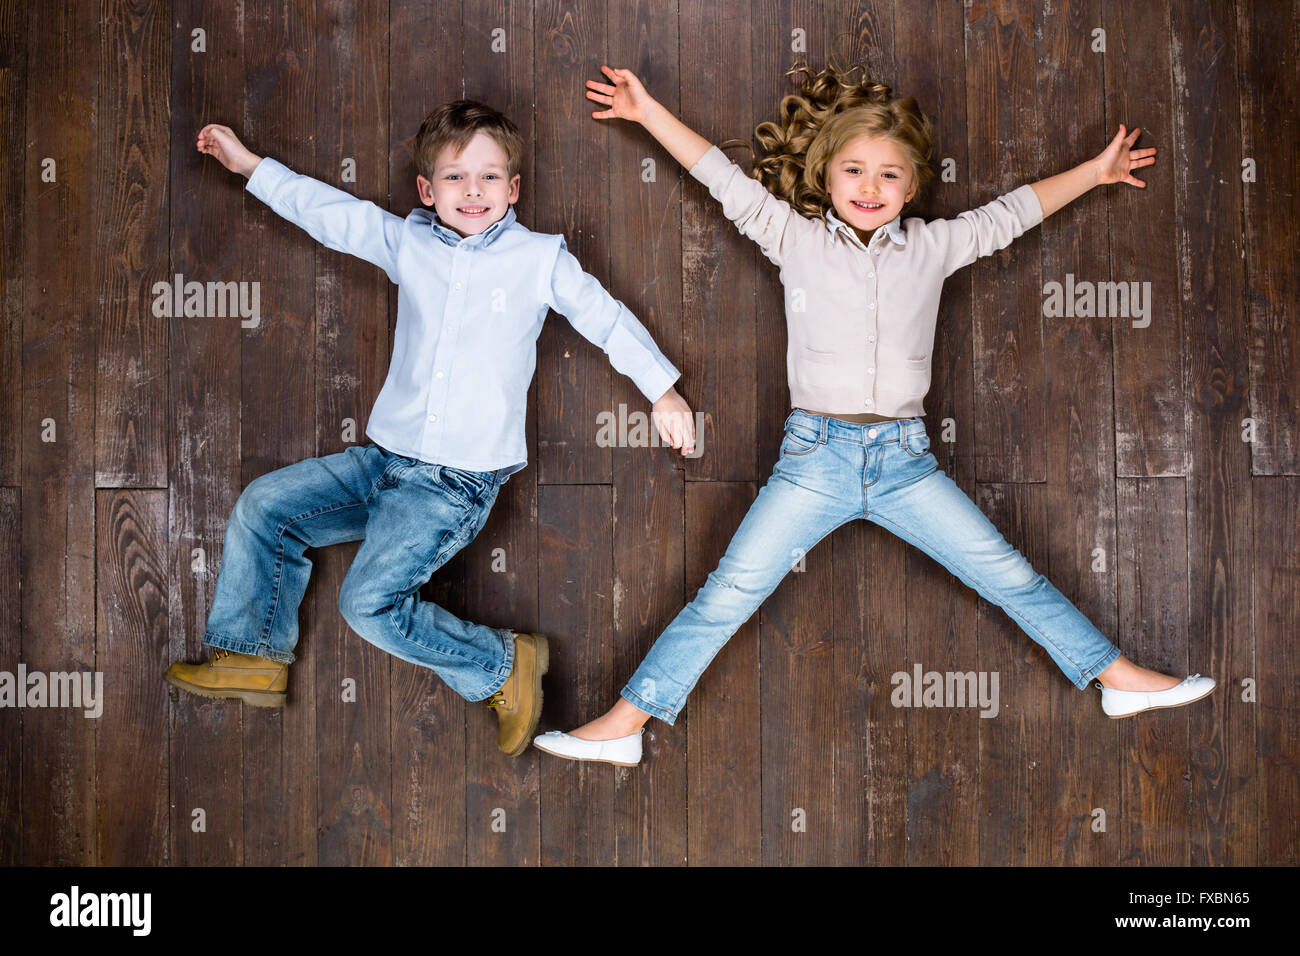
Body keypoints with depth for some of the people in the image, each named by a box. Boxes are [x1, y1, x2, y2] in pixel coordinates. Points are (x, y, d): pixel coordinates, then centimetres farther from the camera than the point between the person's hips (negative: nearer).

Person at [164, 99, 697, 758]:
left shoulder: (540, 259, -1)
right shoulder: (406, 244, 7)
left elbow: (606, 318, 4)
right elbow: (330, 213, 16)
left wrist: (662, 389, -1)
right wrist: (251, 166, 18)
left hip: (458, 482, -5)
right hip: (384, 457, 6)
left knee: (371, 599, -20)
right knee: (263, 504, 1)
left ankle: (504, 665, -2)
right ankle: (253, 656, 17)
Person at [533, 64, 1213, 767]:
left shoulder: (931, 246, 12)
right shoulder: (795, 238, 7)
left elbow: (1009, 213, 22)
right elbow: (725, 180, 7)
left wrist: (1094, 172, 27)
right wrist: (647, 111, 7)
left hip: (904, 460, 2)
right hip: (815, 457, -2)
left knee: (1012, 577, 4)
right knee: (726, 597, -5)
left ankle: (1120, 678, 18)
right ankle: (623, 725, 0)